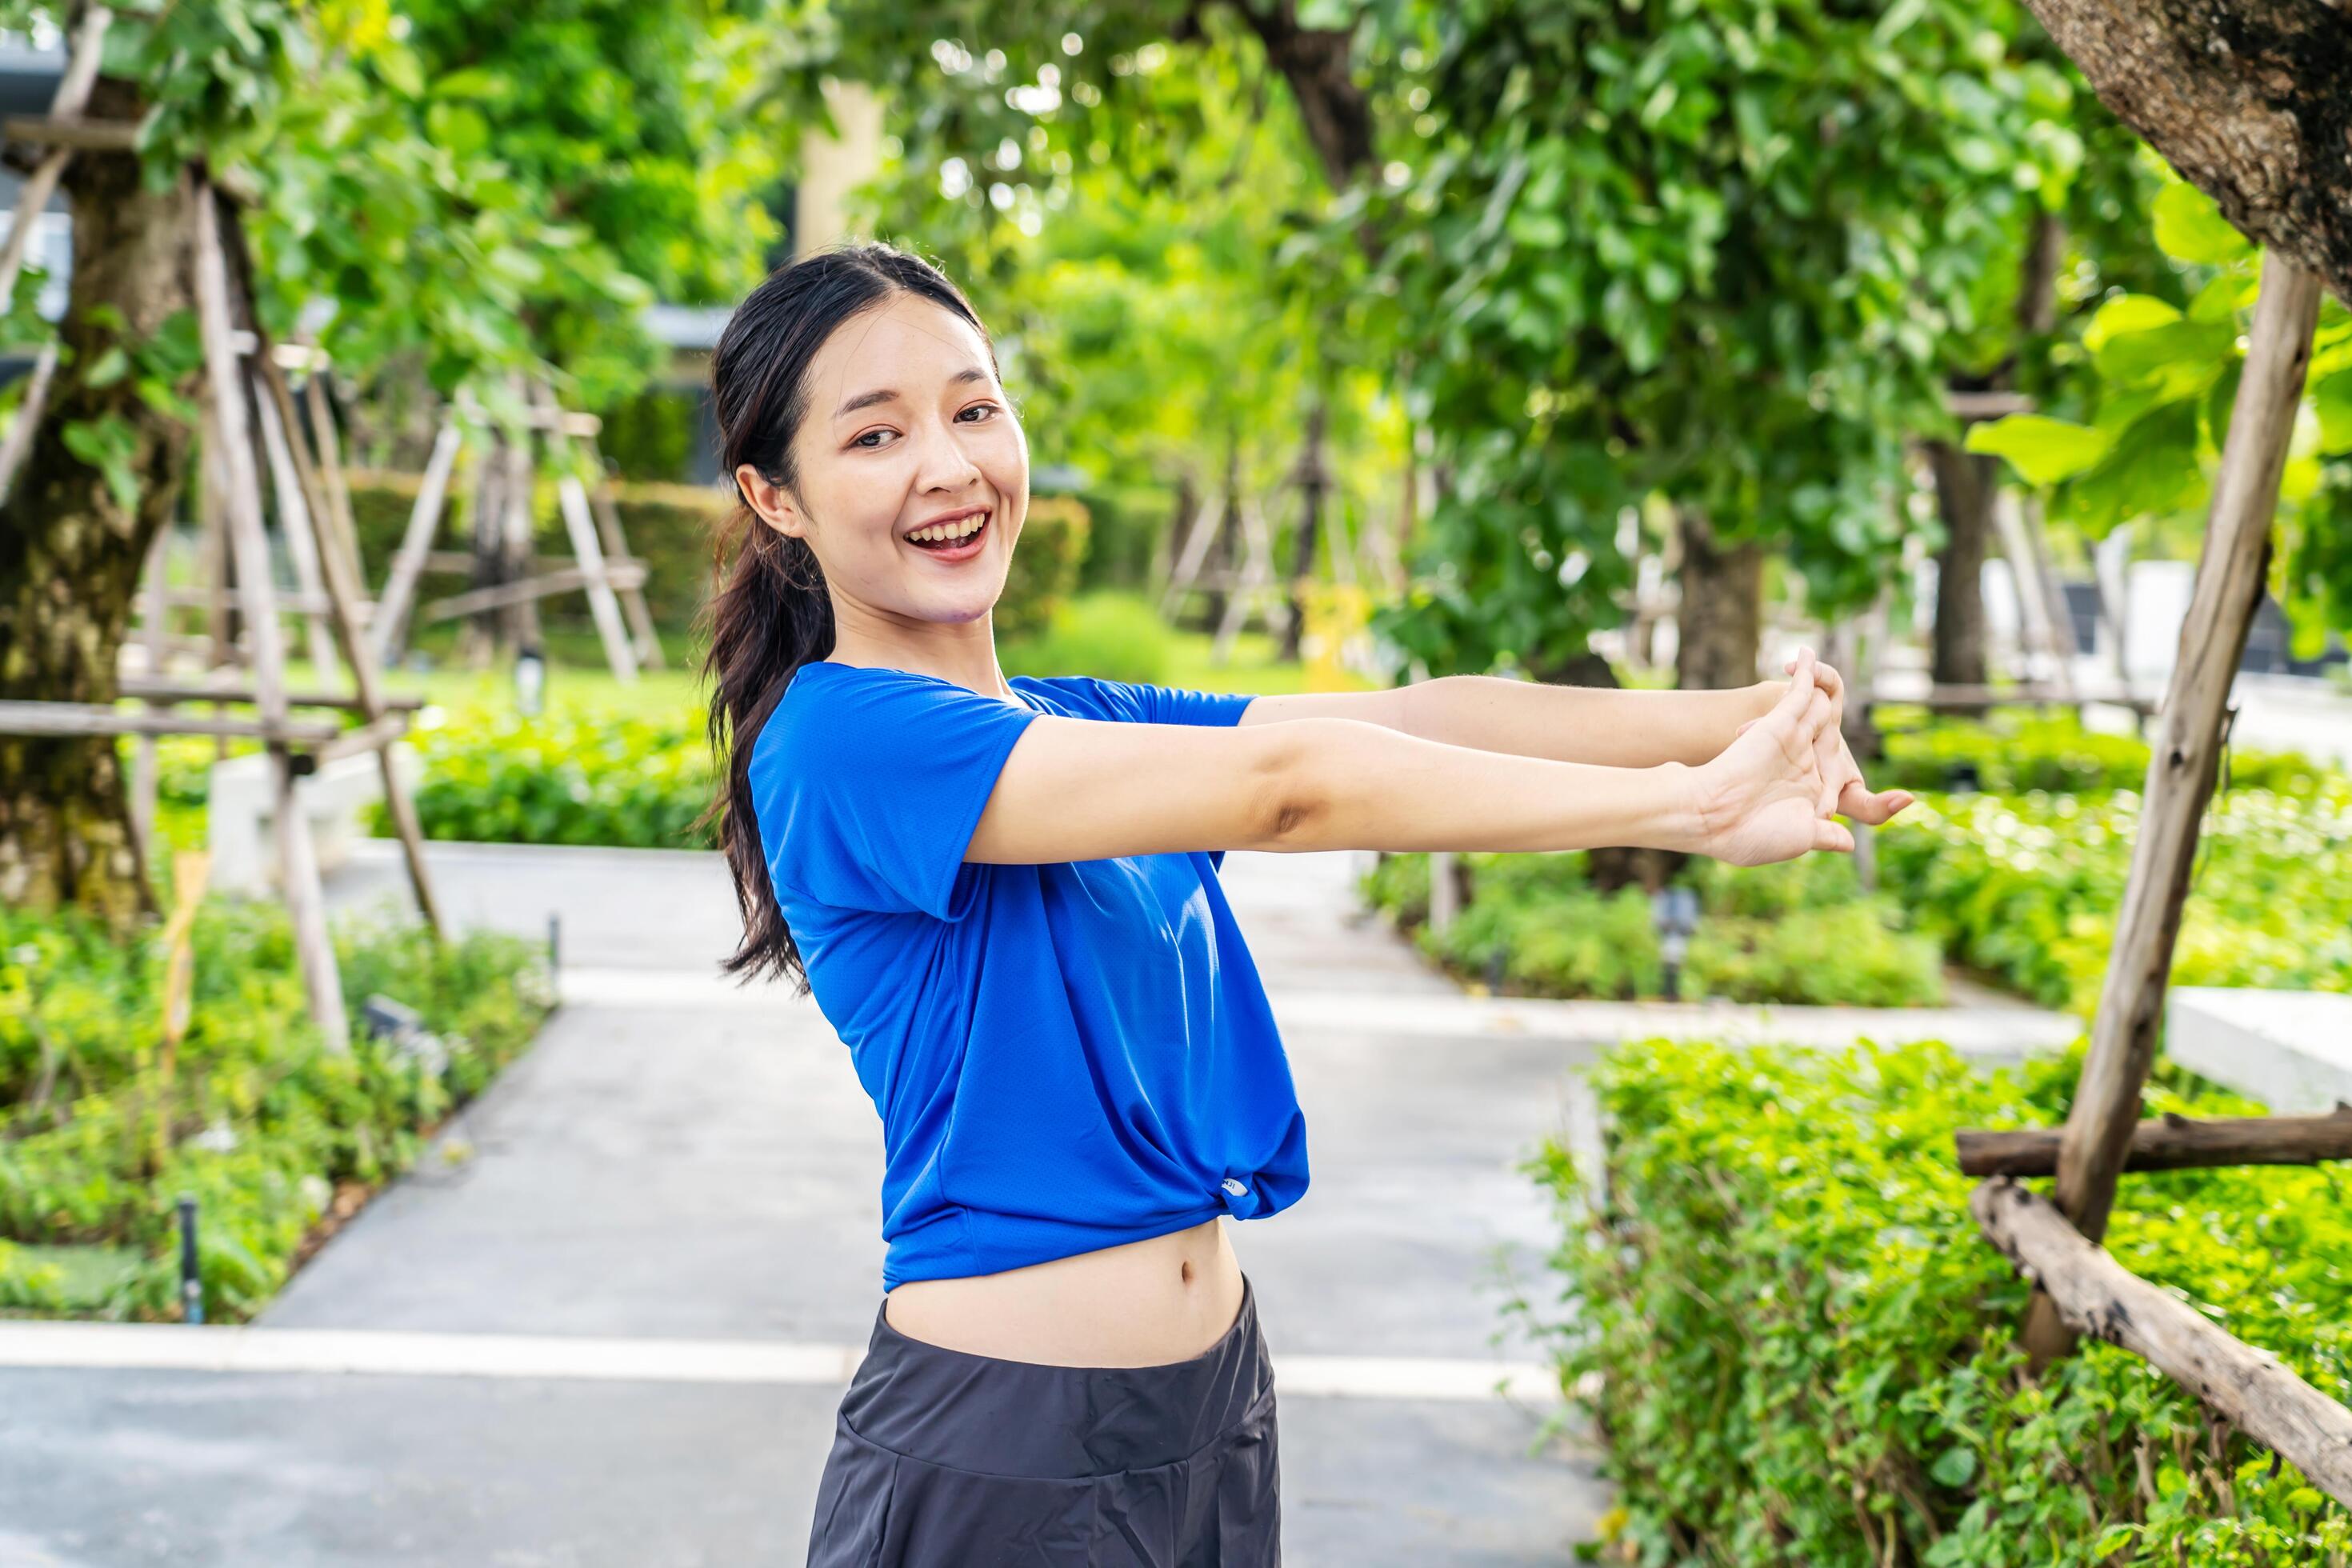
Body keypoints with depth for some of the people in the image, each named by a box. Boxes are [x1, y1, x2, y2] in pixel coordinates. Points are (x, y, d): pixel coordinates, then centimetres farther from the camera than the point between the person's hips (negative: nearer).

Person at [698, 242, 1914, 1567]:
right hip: (1000, 1445, -7)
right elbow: (1279, 787, -22)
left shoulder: (1081, 721, 10)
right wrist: (1682, 808, -22)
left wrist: (1742, 716, -13)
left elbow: (1409, 717, -2)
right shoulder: (836, 736, -15)